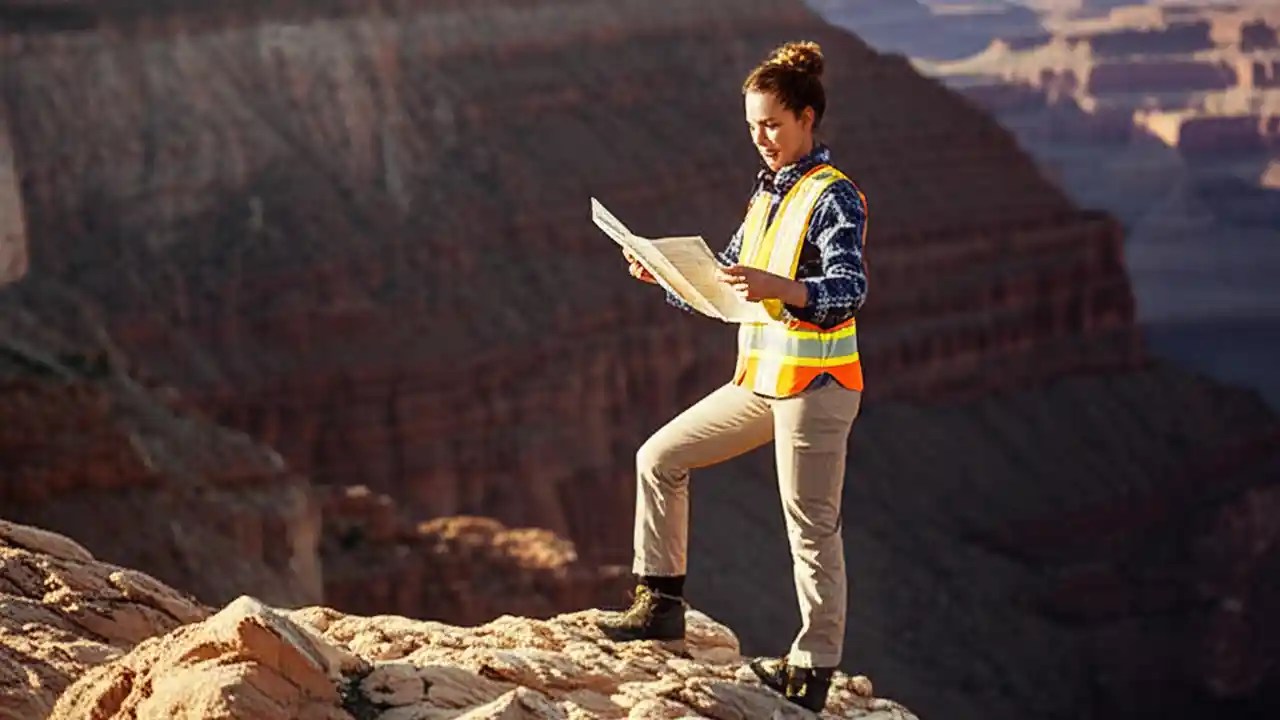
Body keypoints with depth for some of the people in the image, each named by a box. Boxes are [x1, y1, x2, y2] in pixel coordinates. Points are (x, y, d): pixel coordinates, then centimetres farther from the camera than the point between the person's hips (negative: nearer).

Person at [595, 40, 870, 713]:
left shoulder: (833, 197, -10)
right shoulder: (766, 196, 16)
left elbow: (849, 290, -24)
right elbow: (721, 286, 20)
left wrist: (777, 287, -39)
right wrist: (662, 273, 4)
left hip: (815, 384, -9)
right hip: (759, 380, 9)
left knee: (811, 525, -4)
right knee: (660, 457, 9)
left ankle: (813, 669, 3)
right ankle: (661, 602, 15)